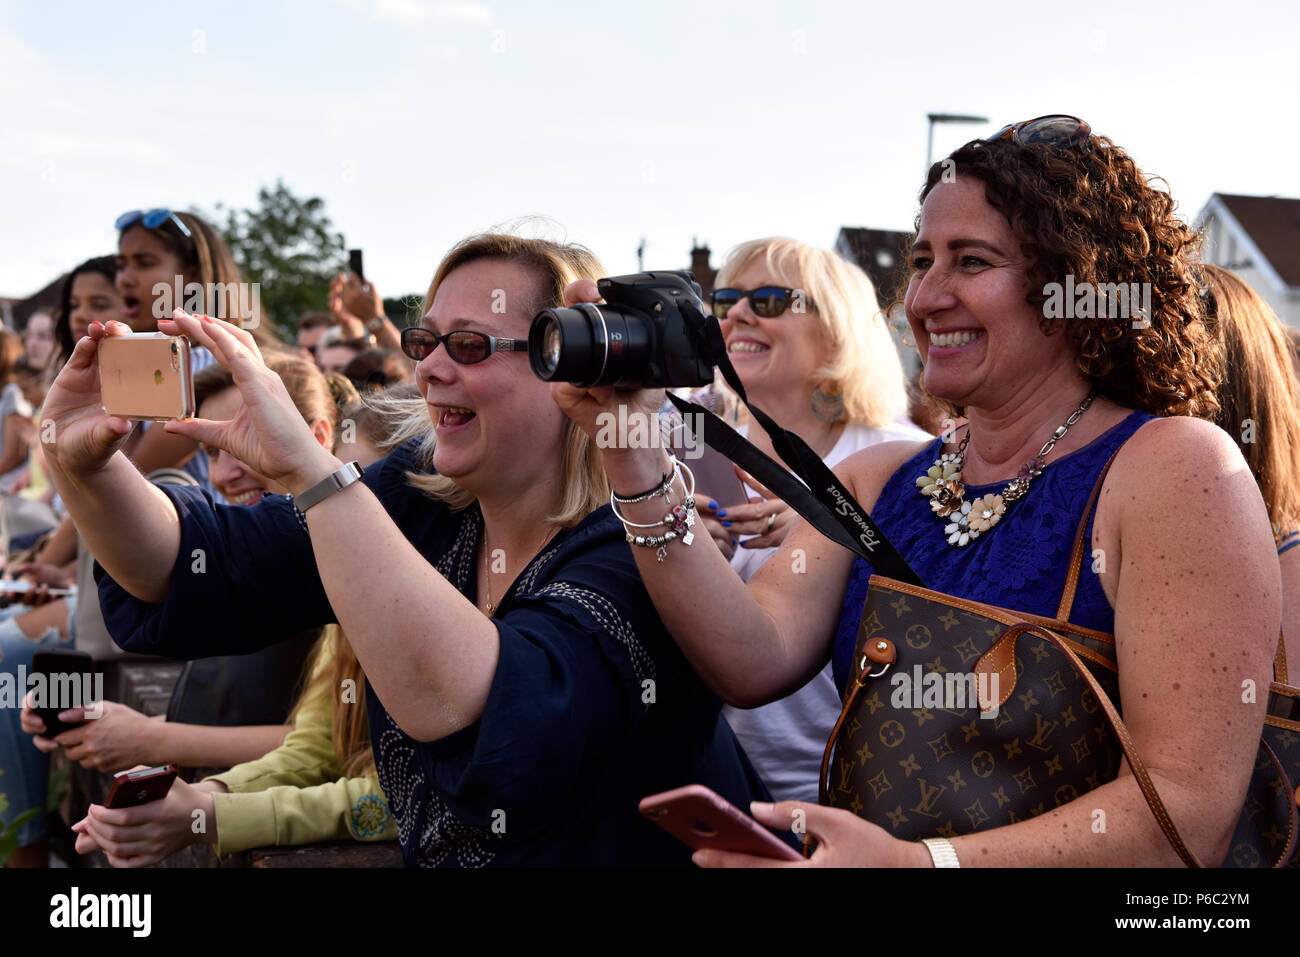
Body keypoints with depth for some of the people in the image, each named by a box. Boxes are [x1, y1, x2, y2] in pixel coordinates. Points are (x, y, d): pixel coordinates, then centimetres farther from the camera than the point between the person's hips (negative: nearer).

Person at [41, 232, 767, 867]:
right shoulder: (420, 493, -2)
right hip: (428, 853, 4)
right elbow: (201, 572, -2)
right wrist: (86, 467, -19)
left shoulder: (640, 548, -19)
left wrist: (309, 468, -37)